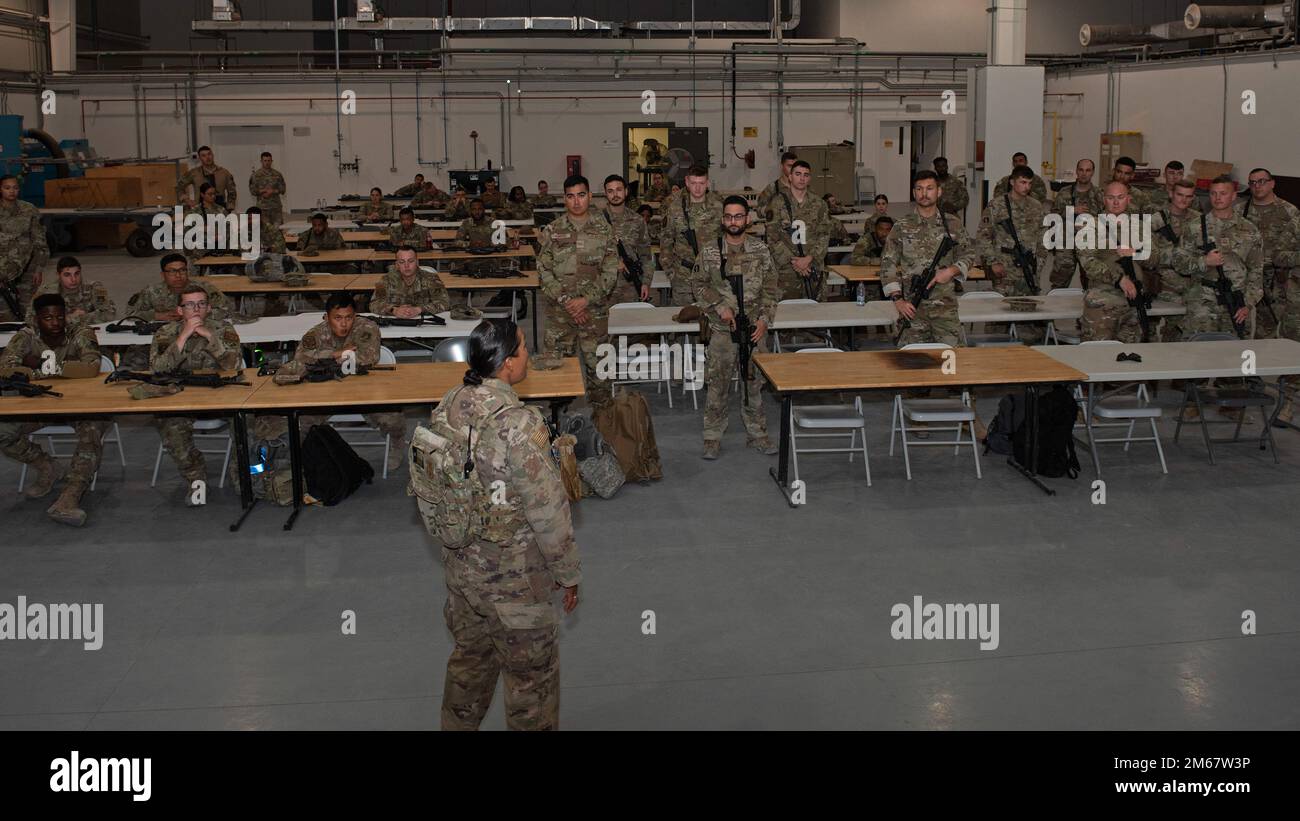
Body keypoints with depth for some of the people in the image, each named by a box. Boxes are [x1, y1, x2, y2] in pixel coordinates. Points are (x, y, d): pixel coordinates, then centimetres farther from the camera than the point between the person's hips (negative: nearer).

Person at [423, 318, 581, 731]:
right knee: (531, 672, 11)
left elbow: (423, 484, 7)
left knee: (469, 656, 26)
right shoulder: (519, 425, -27)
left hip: (460, 567, 7)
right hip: (513, 576, -7)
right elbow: (549, 510, -22)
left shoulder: (446, 408, -4)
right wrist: (568, 572, -9)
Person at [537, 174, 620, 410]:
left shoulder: (604, 230, 2)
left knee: (597, 364, 4)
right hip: (559, 311, 1)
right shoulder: (552, 231, 3)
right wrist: (565, 300, -12)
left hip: (595, 310, 0)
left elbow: (610, 273, -2)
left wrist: (586, 299, -13)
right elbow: (543, 271, -1)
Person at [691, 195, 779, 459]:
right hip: (722, 329, -1)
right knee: (718, 383, 3)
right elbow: (700, 286, 2)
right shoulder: (709, 253, -1)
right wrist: (720, 307, -11)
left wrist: (764, 319, -6)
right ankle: (713, 437, 11)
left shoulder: (761, 250, 1)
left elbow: (771, 288, 3)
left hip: (754, 328, 1)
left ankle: (757, 433, 22)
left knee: (755, 382, 9)